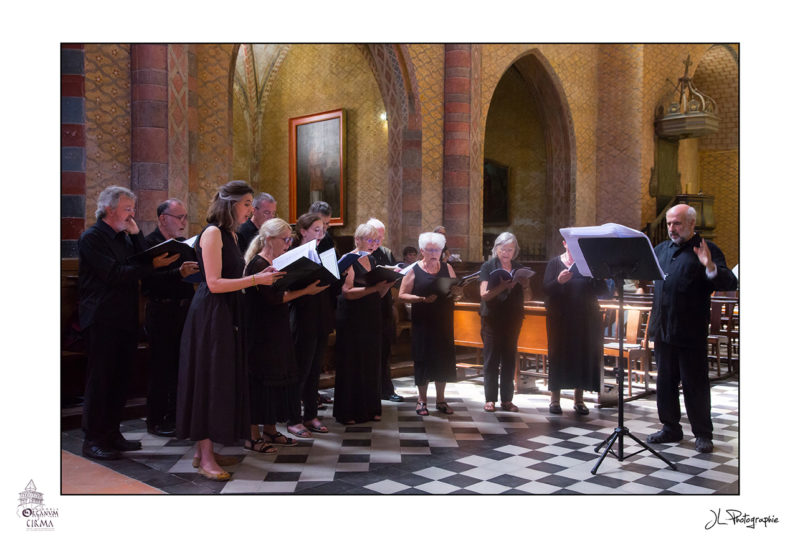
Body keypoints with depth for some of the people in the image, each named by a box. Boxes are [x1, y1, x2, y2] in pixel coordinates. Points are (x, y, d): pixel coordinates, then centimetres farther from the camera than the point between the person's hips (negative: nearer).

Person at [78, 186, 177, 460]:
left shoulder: (124, 237, 16)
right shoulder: (92, 237, -9)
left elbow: (143, 261, 5)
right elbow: (113, 274, -19)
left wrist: (136, 233, -2)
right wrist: (152, 265, -22)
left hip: (125, 319, 8)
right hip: (102, 321, -8)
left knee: (119, 379, 12)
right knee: (100, 380, -3)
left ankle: (111, 434, 21)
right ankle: (93, 440, 5)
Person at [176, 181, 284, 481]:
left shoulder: (230, 234, 15)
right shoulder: (212, 233, -13)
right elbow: (214, 283, -20)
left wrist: (259, 276, 4)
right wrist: (256, 280, -18)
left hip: (227, 314, 9)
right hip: (211, 313, -9)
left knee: (223, 379, 11)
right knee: (210, 379, -5)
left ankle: (203, 450, 20)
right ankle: (205, 457, 1)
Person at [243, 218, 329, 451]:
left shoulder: (277, 263, 14)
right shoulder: (258, 264, -14)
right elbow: (274, 298, -21)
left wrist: (308, 285, 1)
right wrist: (305, 291, -19)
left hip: (278, 331, 9)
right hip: (262, 333, -9)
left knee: (280, 377, 12)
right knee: (261, 379, -5)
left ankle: (270, 430, 22)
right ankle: (253, 436, 4)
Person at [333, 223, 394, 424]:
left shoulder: (372, 260, 14)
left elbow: (378, 294, 15)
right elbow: (347, 292, -19)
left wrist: (387, 283, -3)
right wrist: (373, 288, -25)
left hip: (371, 319, 7)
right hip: (352, 320, -7)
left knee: (371, 363, 9)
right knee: (352, 364, -2)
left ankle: (369, 408, 18)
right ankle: (348, 412, 6)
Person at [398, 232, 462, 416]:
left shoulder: (446, 268, 10)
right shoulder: (414, 270, -1)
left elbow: (457, 290, 15)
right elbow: (402, 295, -6)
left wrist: (455, 290, -8)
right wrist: (422, 299, -19)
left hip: (443, 321, 4)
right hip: (422, 322, -3)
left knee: (444, 357, 6)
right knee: (423, 358, 0)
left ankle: (440, 399, 19)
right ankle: (422, 399, 14)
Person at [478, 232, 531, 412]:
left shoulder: (518, 268, 11)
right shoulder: (488, 267, 0)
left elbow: (527, 297, 10)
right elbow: (485, 294, -13)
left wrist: (525, 285, -10)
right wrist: (503, 286, -27)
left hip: (513, 319, 4)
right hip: (492, 318, -4)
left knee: (509, 359, 6)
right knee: (491, 359, -1)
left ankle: (506, 399, 11)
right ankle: (490, 399, 4)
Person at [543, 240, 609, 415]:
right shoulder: (555, 263, 5)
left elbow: (603, 290, 2)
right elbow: (546, 289, -6)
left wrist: (597, 276, -18)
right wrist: (558, 281, -25)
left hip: (586, 319, 2)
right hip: (561, 319, -1)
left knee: (584, 355, 3)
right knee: (559, 355, 0)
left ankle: (579, 399, 15)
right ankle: (555, 398, 10)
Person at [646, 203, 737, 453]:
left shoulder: (707, 250, -5)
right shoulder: (661, 249, 13)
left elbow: (729, 284, -13)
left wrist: (711, 267, -31)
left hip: (691, 333, -6)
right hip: (663, 329, 6)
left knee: (695, 383, 2)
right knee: (665, 381, 13)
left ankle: (702, 434, 14)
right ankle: (670, 428, 26)